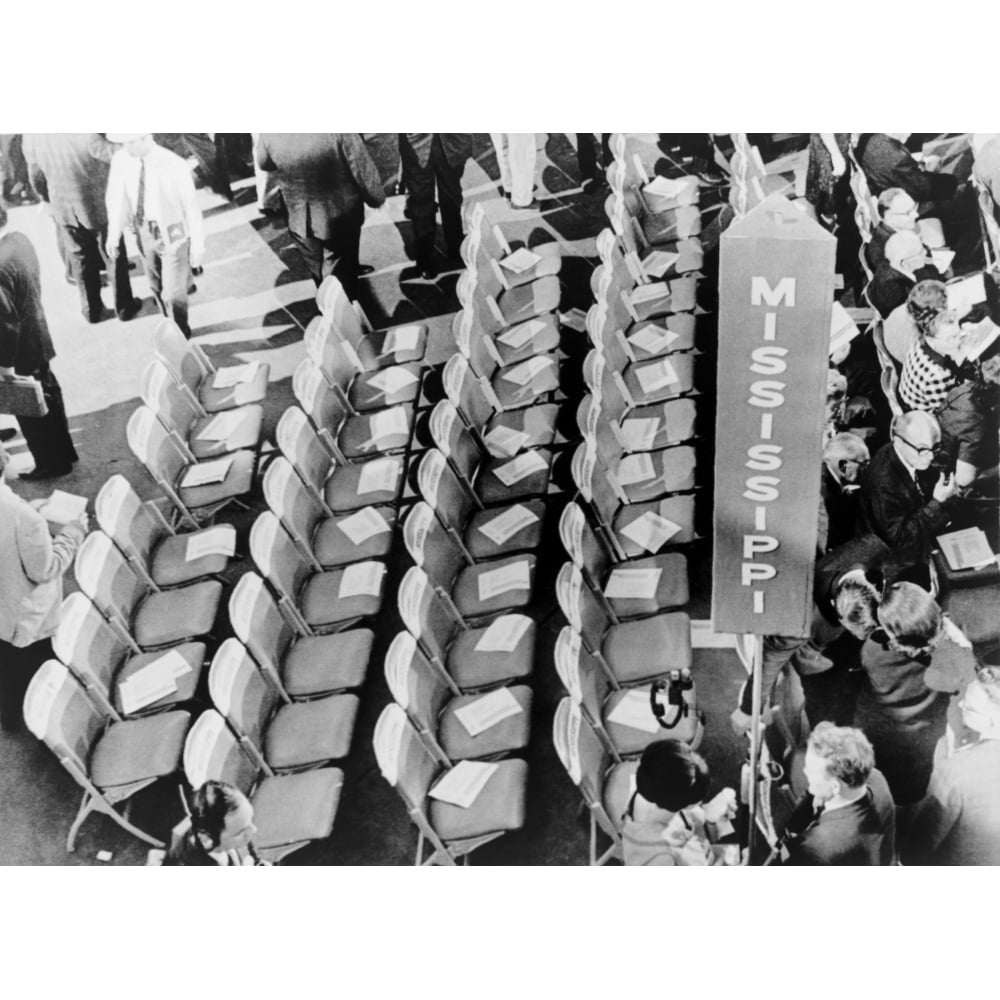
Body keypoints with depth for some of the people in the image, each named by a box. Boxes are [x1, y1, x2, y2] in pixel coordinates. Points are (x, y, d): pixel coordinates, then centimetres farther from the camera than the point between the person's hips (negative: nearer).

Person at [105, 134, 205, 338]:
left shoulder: (174, 166, -27)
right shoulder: (121, 160, -14)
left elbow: (191, 206, -16)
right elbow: (117, 197, 0)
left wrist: (198, 246, -9)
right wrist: (113, 234, -1)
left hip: (172, 234, -4)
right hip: (143, 231, 5)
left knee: (173, 294, 2)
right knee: (157, 287, 21)